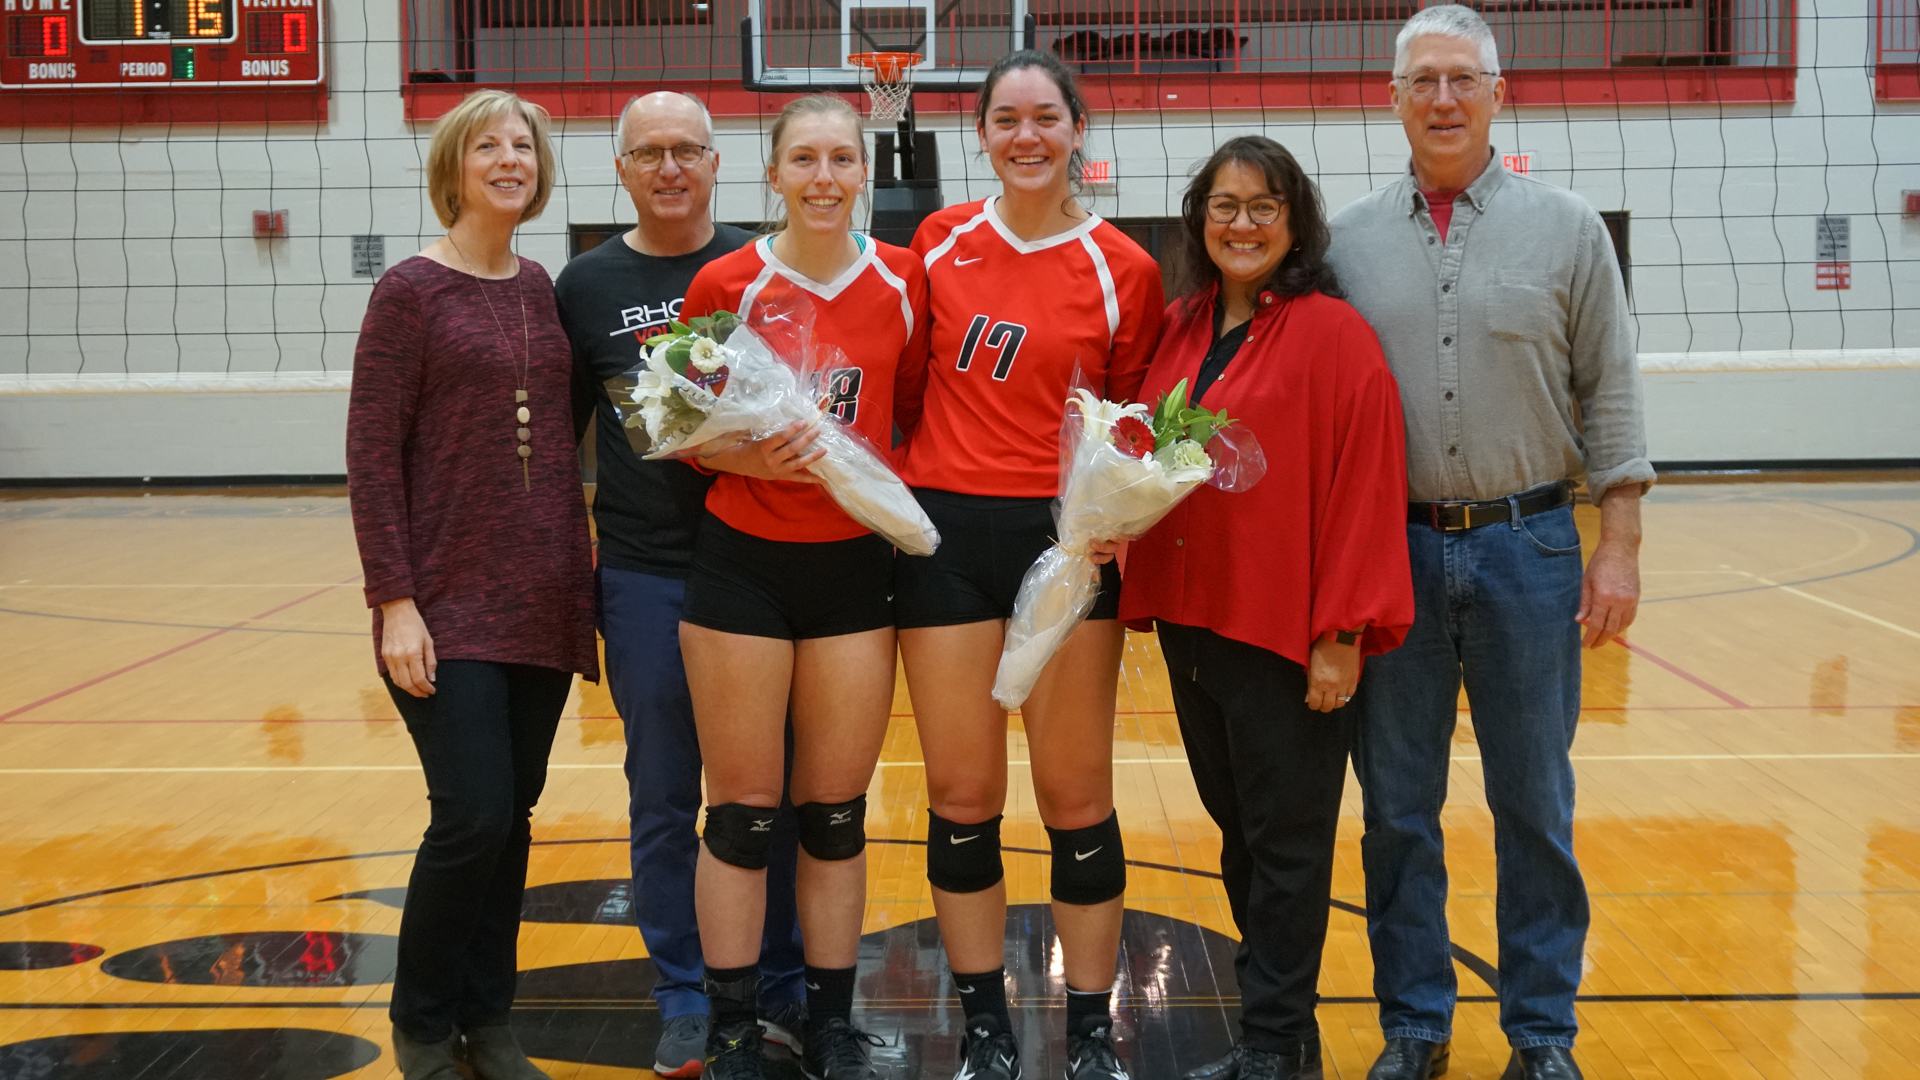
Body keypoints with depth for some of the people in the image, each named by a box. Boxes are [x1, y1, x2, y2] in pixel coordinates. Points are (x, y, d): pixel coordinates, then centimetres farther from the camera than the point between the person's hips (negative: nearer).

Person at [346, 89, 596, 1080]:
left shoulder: (540, 290, 11)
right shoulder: (411, 290, -5)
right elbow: (371, 453, -8)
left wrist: (576, 575, 8)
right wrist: (394, 601, -14)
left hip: (541, 605, 5)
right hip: (449, 605, -5)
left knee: (513, 815, 9)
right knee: (473, 814, -8)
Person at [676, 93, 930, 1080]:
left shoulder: (903, 280, 0)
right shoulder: (726, 283, -5)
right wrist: (746, 457, -17)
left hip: (857, 564, 2)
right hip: (742, 564, -2)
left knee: (838, 811, 10)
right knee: (741, 811, 4)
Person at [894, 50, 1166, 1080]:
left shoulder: (1124, 271, -1)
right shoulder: (940, 241, 5)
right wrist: (896, 470, 5)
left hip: (1066, 536, -2)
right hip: (946, 532, 2)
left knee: (1076, 798, 4)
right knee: (962, 796, 7)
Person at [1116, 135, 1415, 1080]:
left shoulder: (1332, 332, -10)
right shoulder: (1178, 330, 10)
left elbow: (1364, 488, -13)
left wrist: (1342, 634, -16)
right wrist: (1142, 594, 6)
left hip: (1288, 637, -7)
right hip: (1190, 622, 7)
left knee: (1285, 843, 3)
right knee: (1239, 829, 15)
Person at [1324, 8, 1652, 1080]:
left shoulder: (1567, 228, 2)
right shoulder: (1348, 240, 5)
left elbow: (1611, 396, 2)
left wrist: (1620, 545, -4)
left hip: (1529, 548, -1)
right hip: (1391, 550, 1)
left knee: (1536, 808, 7)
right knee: (1399, 808, 8)